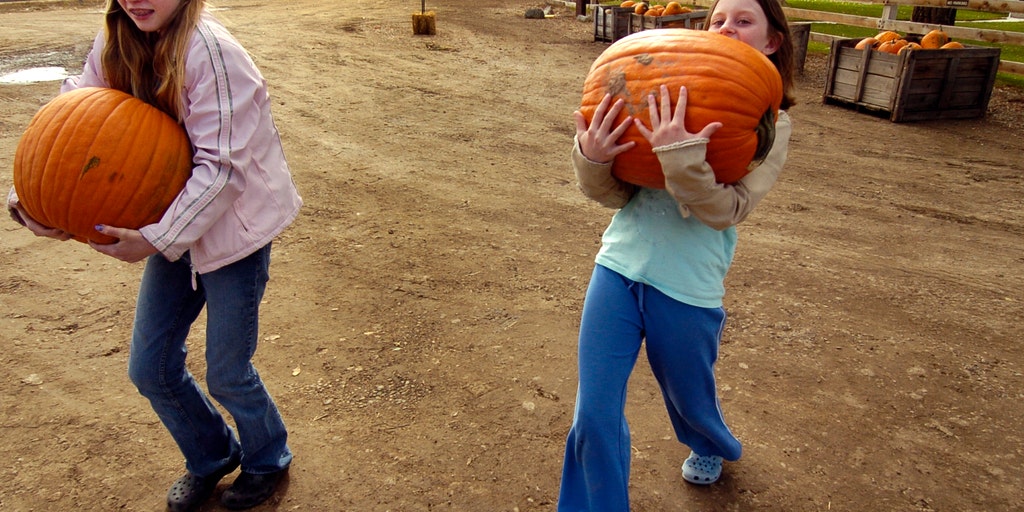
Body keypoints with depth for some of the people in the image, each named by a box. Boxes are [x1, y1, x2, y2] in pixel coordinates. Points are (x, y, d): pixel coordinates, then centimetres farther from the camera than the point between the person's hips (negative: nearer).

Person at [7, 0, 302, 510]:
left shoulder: (209, 51, -22)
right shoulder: (115, 44, 0)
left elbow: (221, 168, -24)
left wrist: (157, 238, -25)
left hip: (231, 229, -7)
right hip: (172, 226, 7)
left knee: (226, 373, 5)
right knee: (149, 369, 12)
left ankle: (267, 460, 36)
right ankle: (210, 456, 39)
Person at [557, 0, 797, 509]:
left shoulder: (770, 124, -4)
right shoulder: (668, 101, 2)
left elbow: (728, 209, -19)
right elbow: (616, 193, -3)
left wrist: (679, 157, -35)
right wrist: (592, 158, -24)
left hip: (687, 289, -1)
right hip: (619, 267, 2)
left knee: (690, 399, 23)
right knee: (593, 416, 2)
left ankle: (711, 447, 60)